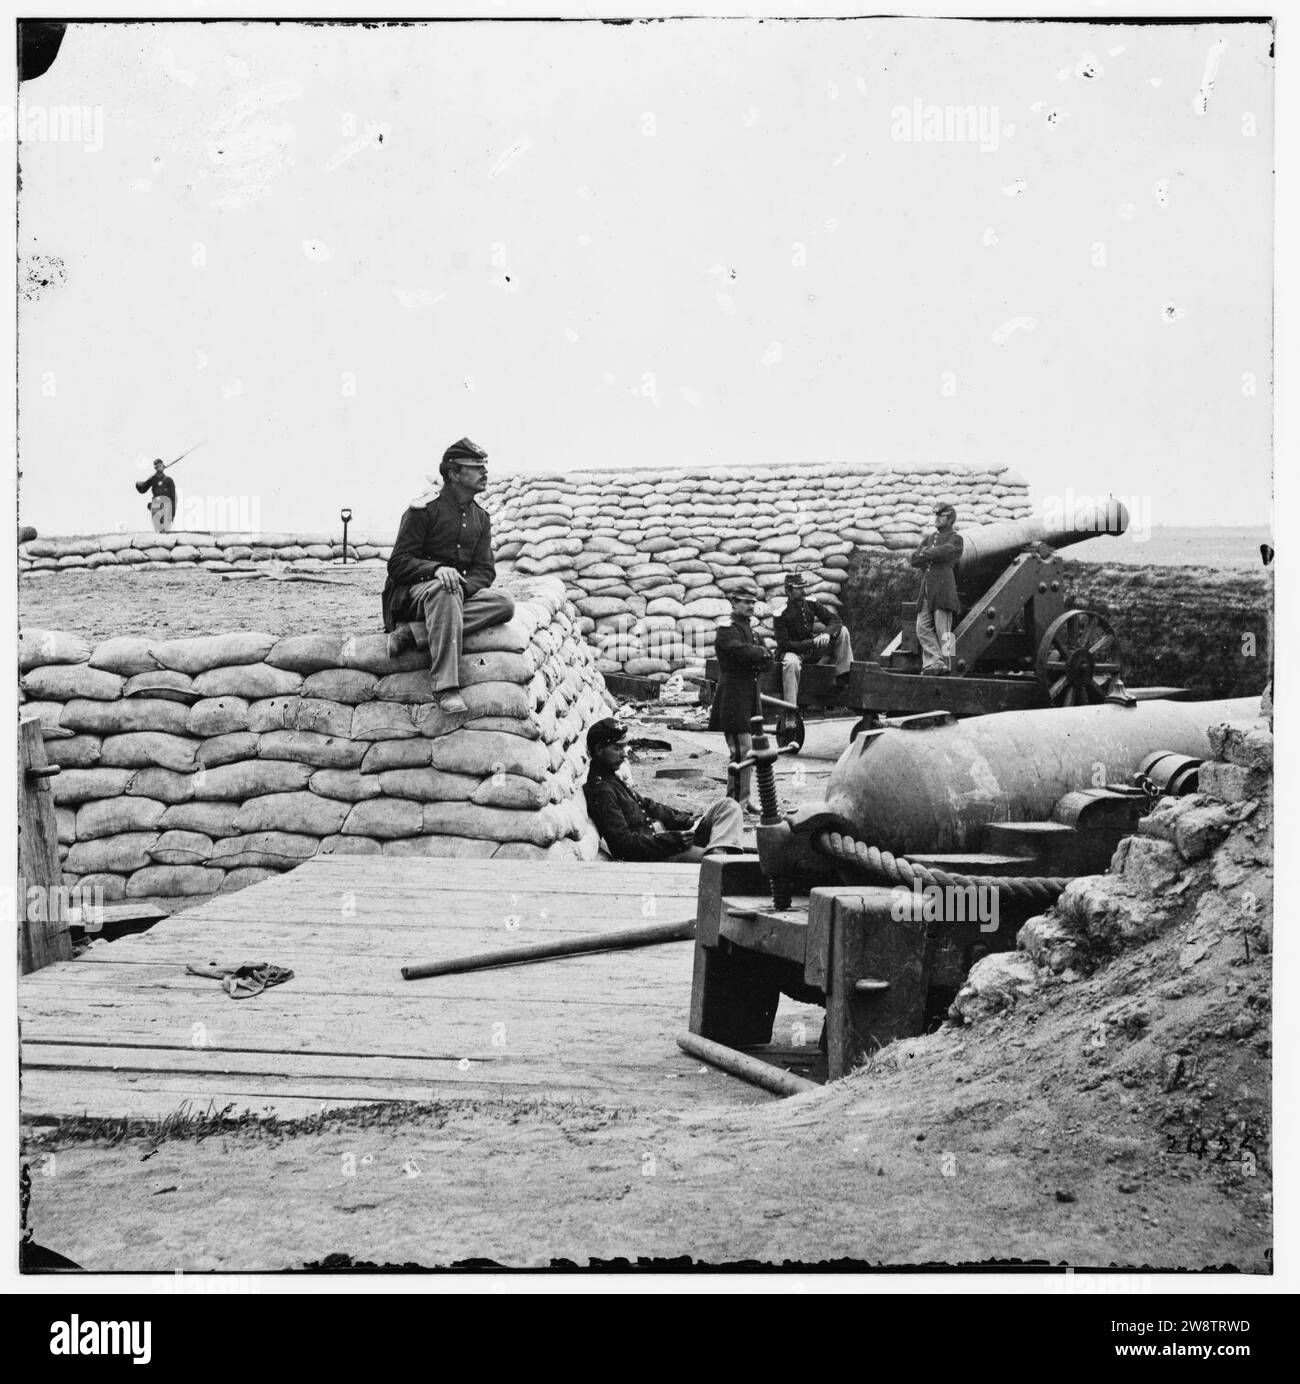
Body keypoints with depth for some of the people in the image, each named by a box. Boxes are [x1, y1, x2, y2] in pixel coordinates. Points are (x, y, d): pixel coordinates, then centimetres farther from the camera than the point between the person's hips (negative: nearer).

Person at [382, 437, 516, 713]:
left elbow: (484, 570, 8)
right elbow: (398, 564, -9)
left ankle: (414, 632, -31)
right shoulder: (424, 509, -4)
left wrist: (464, 587, -16)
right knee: (443, 589, -41)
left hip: (460, 593, 5)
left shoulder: (481, 518, 15)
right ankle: (444, 687, -47)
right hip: (413, 593, -5)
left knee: (504, 602, -24)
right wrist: (437, 569, -28)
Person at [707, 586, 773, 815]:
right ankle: (737, 802, -7)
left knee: (750, 751, 9)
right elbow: (744, 652, -23)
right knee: (742, 750, -11)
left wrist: (754, 657, -9)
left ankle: (746, 798, 16)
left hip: (752, 696, 8)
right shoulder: (726, 630, -8)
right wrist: (762, 651, -5)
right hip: (733, 697, -8)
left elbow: (768, 663, 11)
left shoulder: (752, 631, 19)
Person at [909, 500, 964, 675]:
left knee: (943, 631, -6)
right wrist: (933, 557, -4)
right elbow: (914, 560, 12)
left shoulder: (955, 539, 4)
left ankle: (944, 667, -2)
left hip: (943, 588, -7)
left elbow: (944, 552, -16)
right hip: (926, 588, 7)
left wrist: (924, 554, 0)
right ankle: (933, 662, 1)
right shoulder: (929, 538, 24)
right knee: (923, 628, 0)